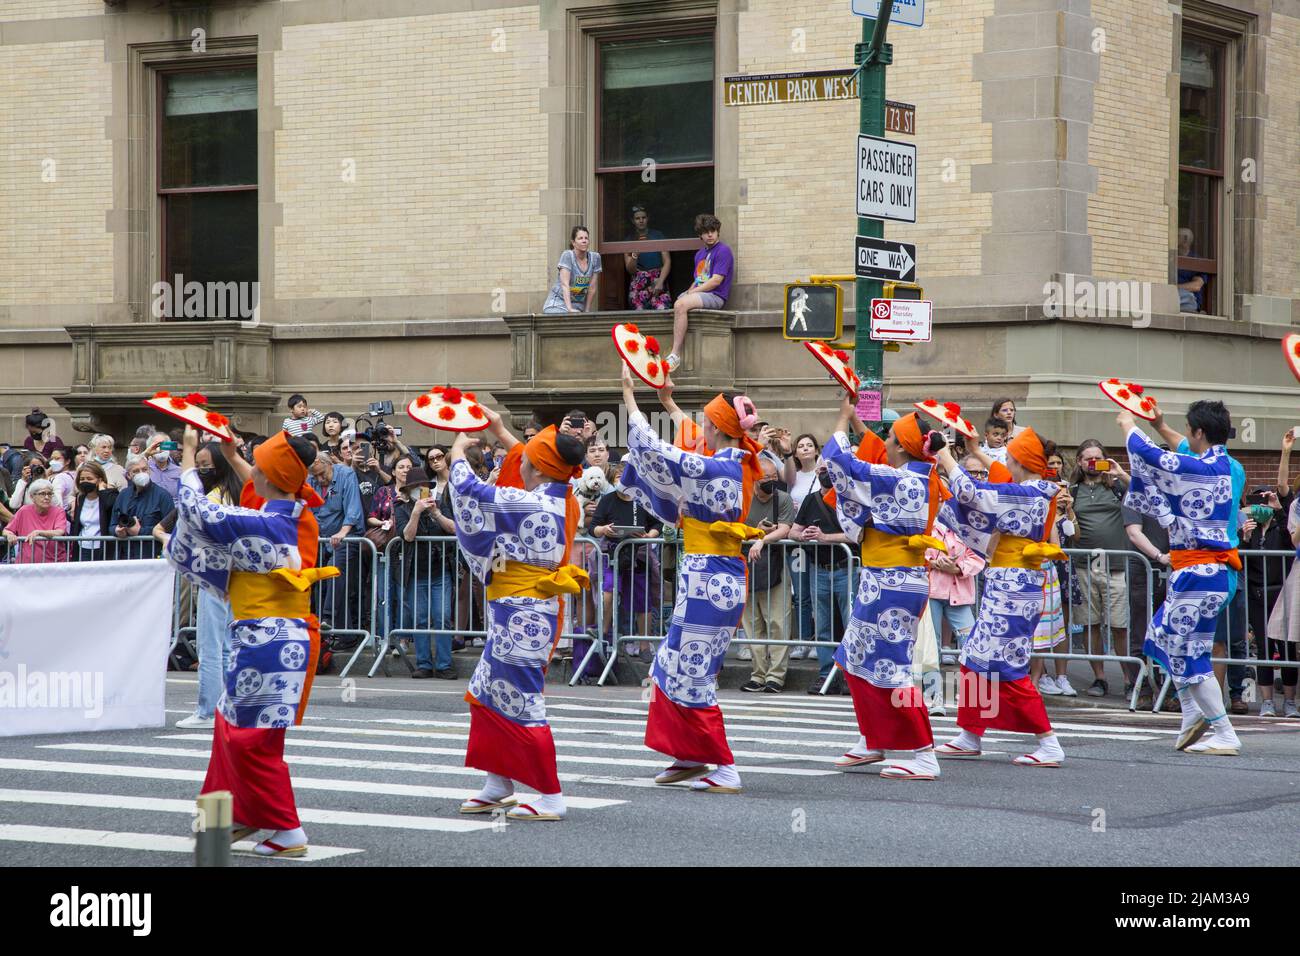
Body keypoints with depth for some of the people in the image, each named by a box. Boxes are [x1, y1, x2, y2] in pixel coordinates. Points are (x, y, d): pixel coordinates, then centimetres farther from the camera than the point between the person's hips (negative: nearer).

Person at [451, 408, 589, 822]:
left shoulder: (529, 505, -21)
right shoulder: (565, 502, 3)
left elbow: (468, 490, -10)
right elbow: (536, 469, 24)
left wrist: (458, 452, 9)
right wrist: (499, 430, 33)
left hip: (521, 616, -9)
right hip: (530, 612, 9)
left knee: (521, 702, -4)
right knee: (488, 693, 19)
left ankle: (551, 798, -1)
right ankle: (498, 784, 26)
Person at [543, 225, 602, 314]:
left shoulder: (595, 257, 1)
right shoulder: (567, 255, -11)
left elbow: (592, 288, 3)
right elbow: (565, 284, -19)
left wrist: (587, 312, 2)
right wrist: (570, 309, -27)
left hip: (578, 306, 4)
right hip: (558, 305, -4)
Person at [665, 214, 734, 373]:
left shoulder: (723, 251, -5)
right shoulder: (700, 254, 22)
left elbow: (716, 281, -12)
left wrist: (692, 292, -10)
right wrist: (689, 292, 3)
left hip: (715, 296, -9)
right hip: (700, 293, 9)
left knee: (680, 305, -29)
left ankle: (675, 354, -30)